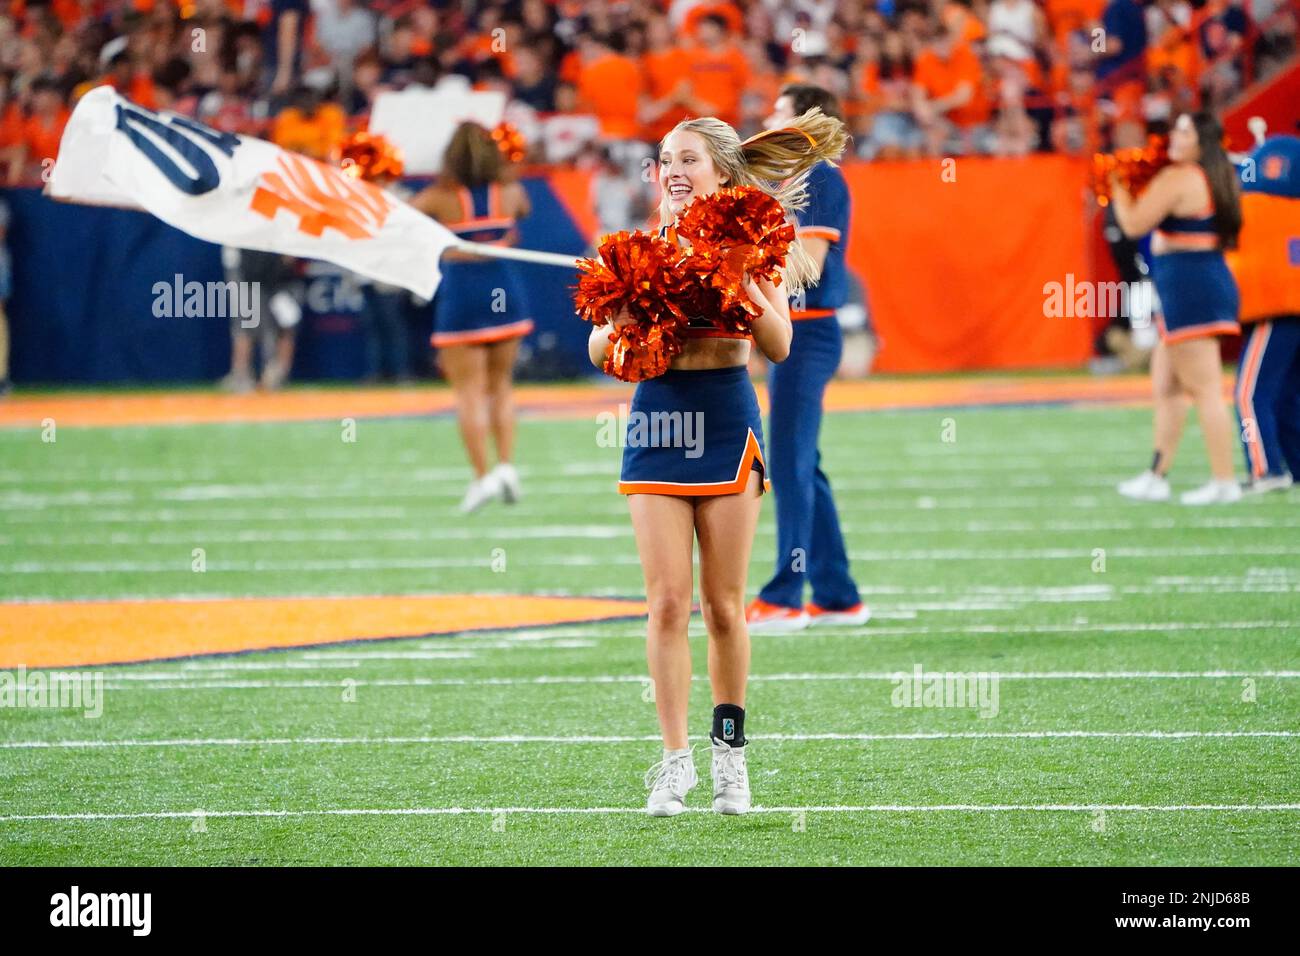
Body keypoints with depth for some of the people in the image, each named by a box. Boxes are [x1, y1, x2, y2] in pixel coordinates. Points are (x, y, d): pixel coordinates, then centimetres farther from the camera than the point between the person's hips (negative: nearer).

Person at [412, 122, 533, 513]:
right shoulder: (510, 193, 1)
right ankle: (506, 464, 5)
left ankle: (482, 476, -5)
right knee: (501, 384, 17)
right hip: (504, 292, 3)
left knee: (469, 391, 1)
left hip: (460, 293, -3)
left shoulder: (441, 197, -9)